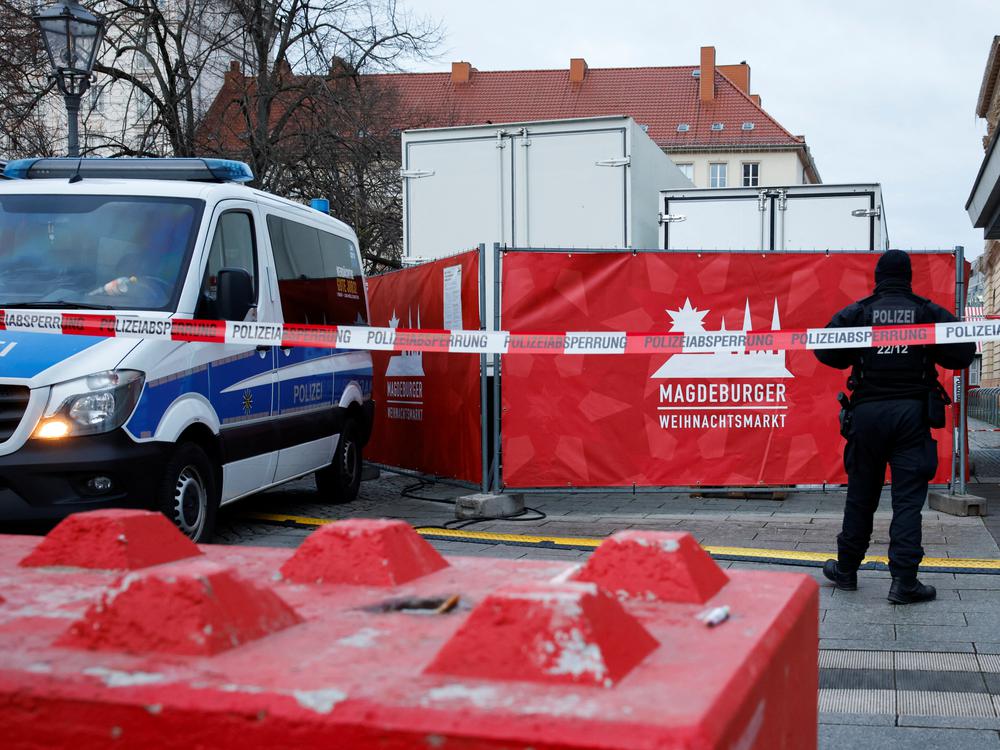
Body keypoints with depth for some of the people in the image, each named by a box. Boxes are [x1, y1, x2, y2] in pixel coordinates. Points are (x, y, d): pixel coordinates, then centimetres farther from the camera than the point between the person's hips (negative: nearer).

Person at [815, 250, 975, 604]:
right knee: (908, 498, 0)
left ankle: (846, 569, 23)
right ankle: (904, 581, -5)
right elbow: (963, 353, -1)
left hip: (867, 412, 1)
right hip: (912, 412, -1)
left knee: (861, 494, 12)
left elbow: (825, 351, -2)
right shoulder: (929, 312, 3)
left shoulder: (857, 312, 2)